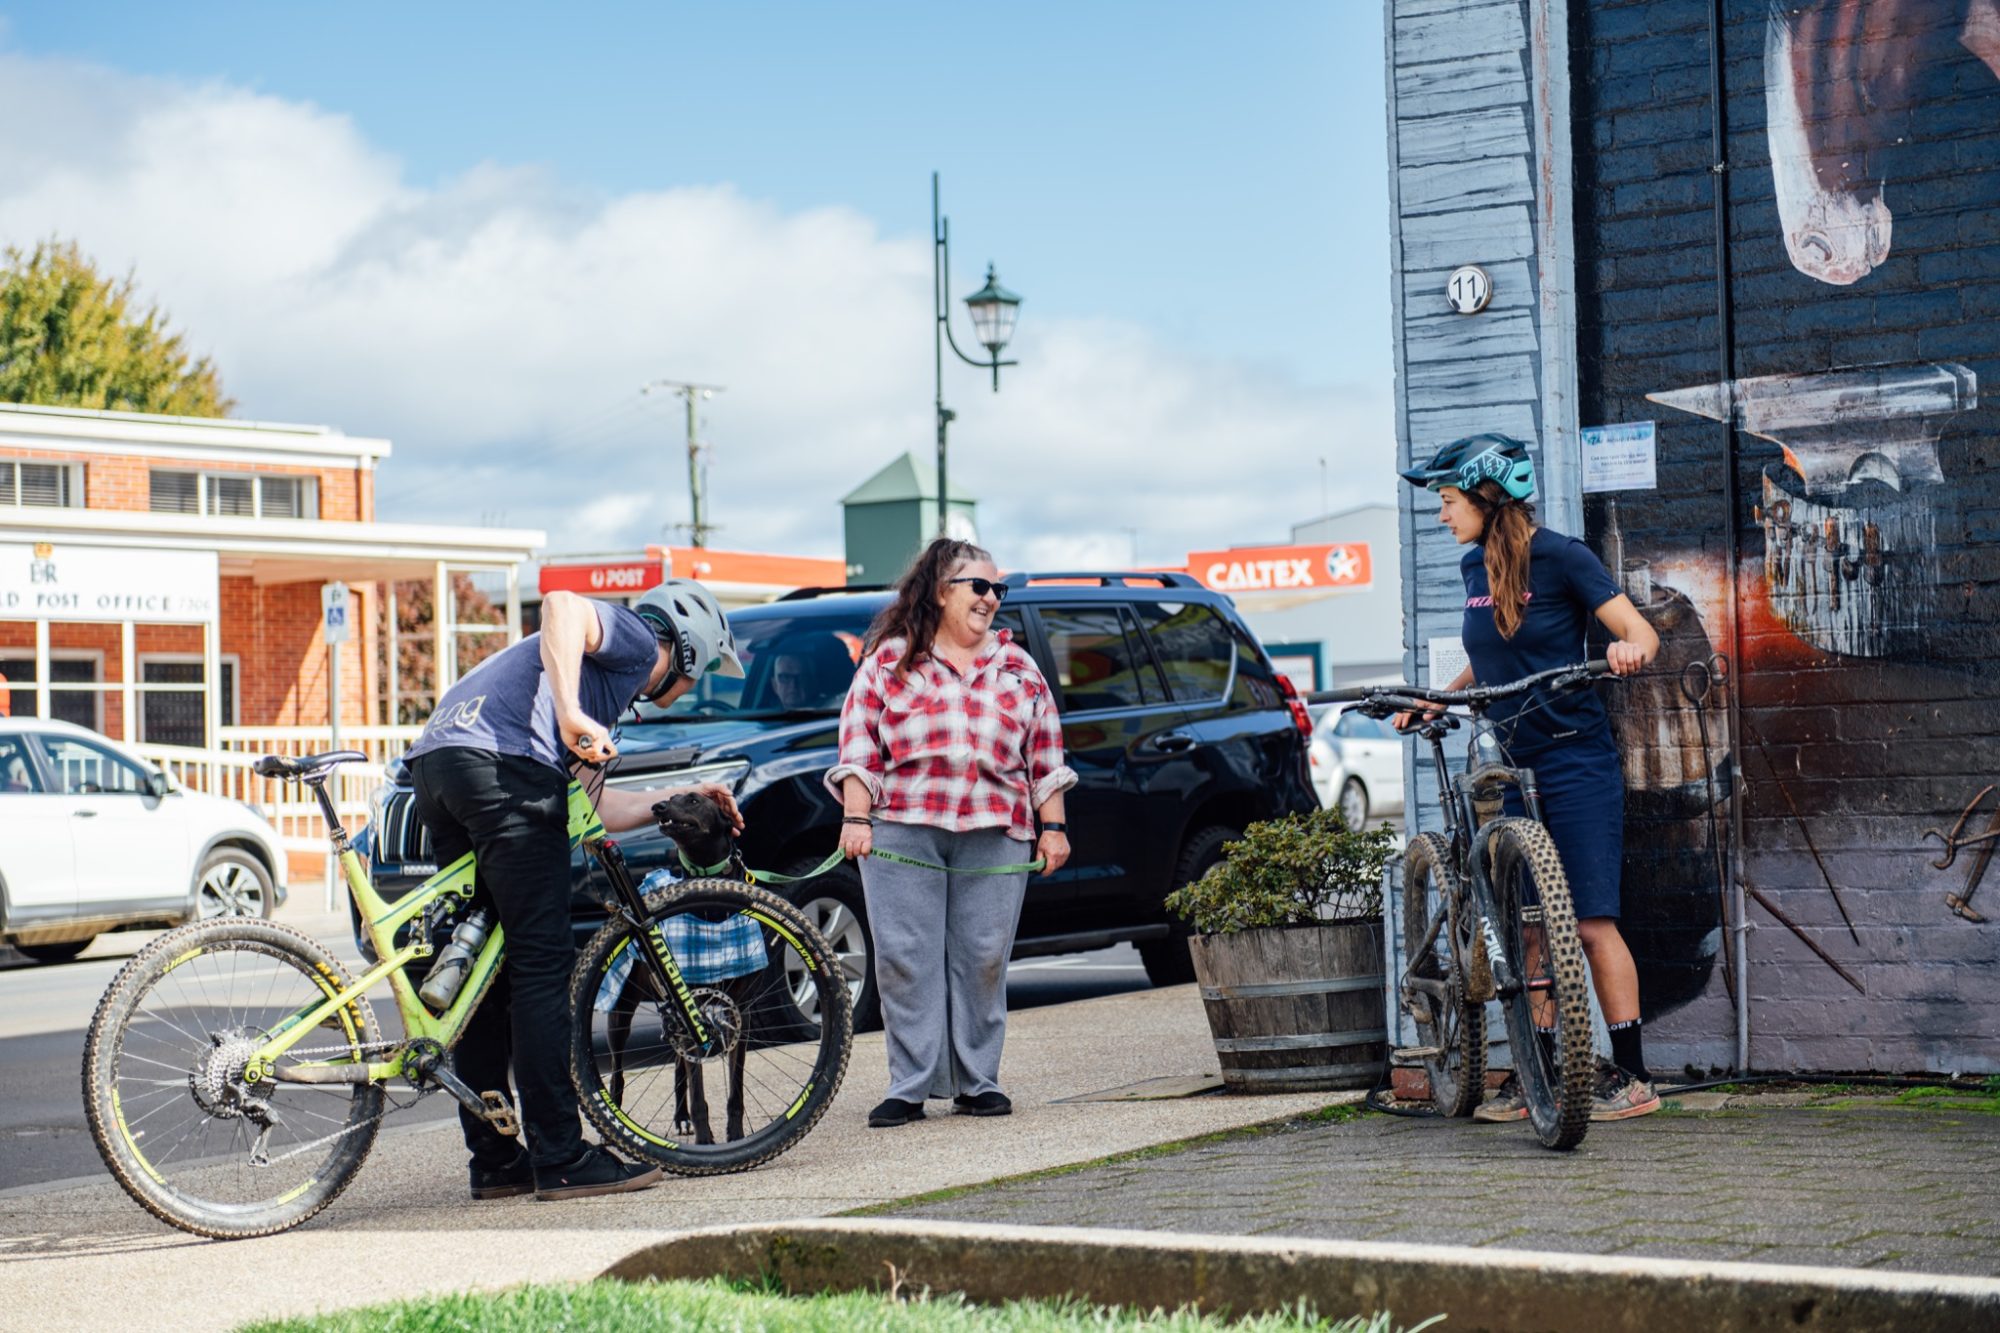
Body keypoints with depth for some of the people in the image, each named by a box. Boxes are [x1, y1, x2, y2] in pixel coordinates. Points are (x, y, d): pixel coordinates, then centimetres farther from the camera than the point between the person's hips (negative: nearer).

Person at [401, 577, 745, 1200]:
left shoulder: (612, 679, 36)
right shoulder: (635, 638, 12)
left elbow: (592, 808, 31)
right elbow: (562, 605, -11)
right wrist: (572, 716, -21)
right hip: (502, 764, -9)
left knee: (485, 973, 13)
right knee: (541, 962, -6)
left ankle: (494, 1160, 16)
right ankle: (560, 1159, -6)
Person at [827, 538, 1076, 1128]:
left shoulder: (1019, 669, 17)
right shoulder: (889, 661, 8)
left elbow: (1045, 756, 16)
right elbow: (858, 744, 4)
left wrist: (1053, 826, 8)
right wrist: (856, 818, -6)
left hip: (994, 837, 2)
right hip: (903, 833, -2)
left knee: (984, 960, 1)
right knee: (906, 960, -4)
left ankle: (976, 1081, 10)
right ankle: (909, 1086, 0)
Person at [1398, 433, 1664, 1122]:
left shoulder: (1559, 556, -9)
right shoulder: (1475, 568, 10)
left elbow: (1642, 632, -12)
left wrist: (1629, 649, -34)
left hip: (1575, 762, -7)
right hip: (1513, 767, 7)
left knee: (1590, 923, -8)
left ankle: (1632, 1077, -3)